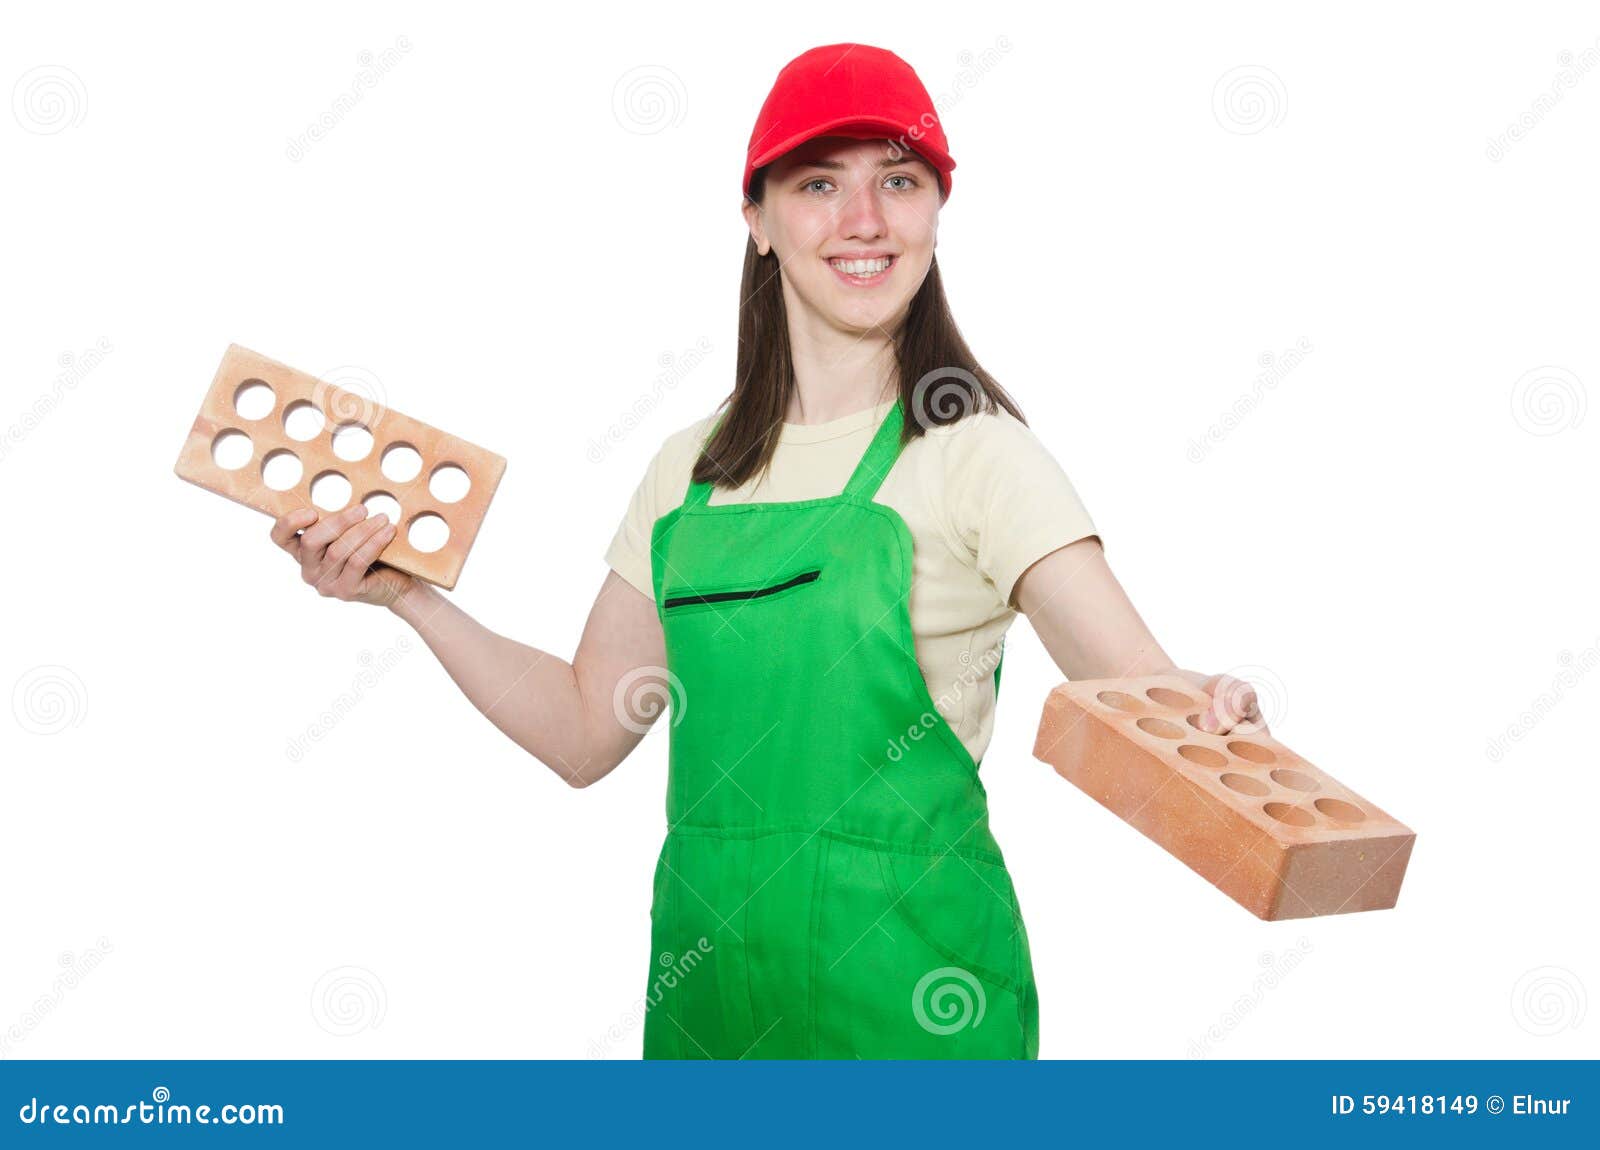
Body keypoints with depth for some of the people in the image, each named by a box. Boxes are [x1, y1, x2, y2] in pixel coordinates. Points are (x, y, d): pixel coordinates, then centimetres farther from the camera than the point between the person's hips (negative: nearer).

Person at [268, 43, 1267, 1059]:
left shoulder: (974, 452, -10)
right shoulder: (691, 471, 6)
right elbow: (587, 730, 9)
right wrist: (407, 594, 1)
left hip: (905, 978, -4)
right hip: (705, 958, 5)